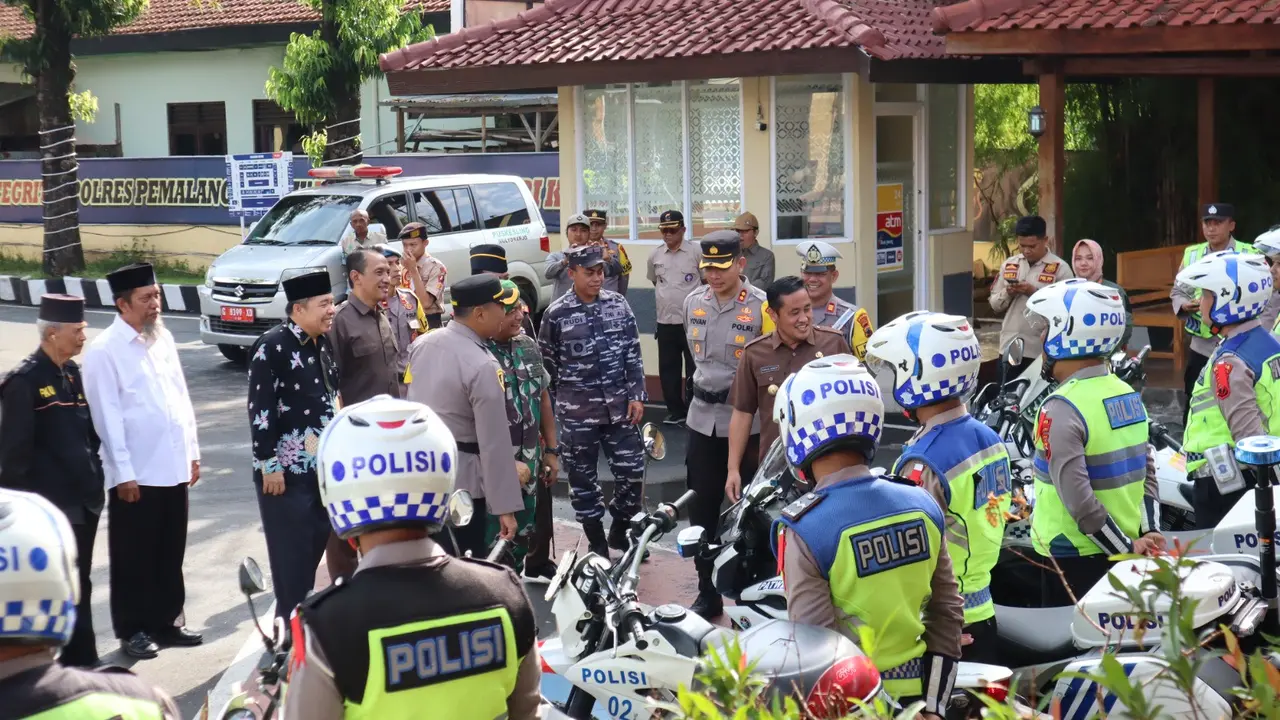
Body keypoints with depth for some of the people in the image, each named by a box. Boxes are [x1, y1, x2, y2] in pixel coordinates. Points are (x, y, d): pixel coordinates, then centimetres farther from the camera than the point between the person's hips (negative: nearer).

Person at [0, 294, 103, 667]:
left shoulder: (72, 372, 11)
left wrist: (94, 479, 14)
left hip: (83, 499, 8)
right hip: (51, 506, -7)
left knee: (79, 584, 14)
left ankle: (81, 659, 23)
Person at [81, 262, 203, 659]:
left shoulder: (163, 339, 8)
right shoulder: (104, 350, -12)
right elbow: (108, 417, -13)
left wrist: (192, 451, 12)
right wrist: (124, 473, -13)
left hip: (173, 468, 6)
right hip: (136, 475, -6)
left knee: (171, 553, 14)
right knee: (134, 557, 6)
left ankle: (167, 622, 26)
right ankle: (133, 630, 17)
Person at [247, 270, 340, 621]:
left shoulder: (324, 342, 10)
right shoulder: (273, 346, -14)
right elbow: (260, 410, -17)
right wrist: (269, 464, -19)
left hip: (324, 466, 8)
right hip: (287, 471, -8)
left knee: (317, 546, 13)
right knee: (292, 556, -2)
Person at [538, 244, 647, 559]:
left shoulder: (618, 304, 2)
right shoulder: (557, 314, -7)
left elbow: (633, 354, 5)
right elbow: (546, 364, 1)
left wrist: (636, 395, 0)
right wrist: (552, 407, 5)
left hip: (618, 406, 3)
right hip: (577, 412, -2)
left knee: (632, 469, 4)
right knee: (583, 478, 6)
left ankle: (620, 532, 26)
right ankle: (597, 544, 20)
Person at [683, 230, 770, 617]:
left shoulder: (761, 305, -12)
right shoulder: (693, 303, 5)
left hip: (749, 422, -5)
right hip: (704, 421, 5)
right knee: (702, 510, 10)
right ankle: (707, 592, 22)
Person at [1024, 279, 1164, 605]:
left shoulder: (1061, 410, -20)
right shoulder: (1128, 395, 7)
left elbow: (1078, 499, -26)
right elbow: (1146, 473, 9)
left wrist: (1128, 548, -17)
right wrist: (1147, 533, 4)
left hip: (1074, 559, -8)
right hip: (1123, 559, 8)